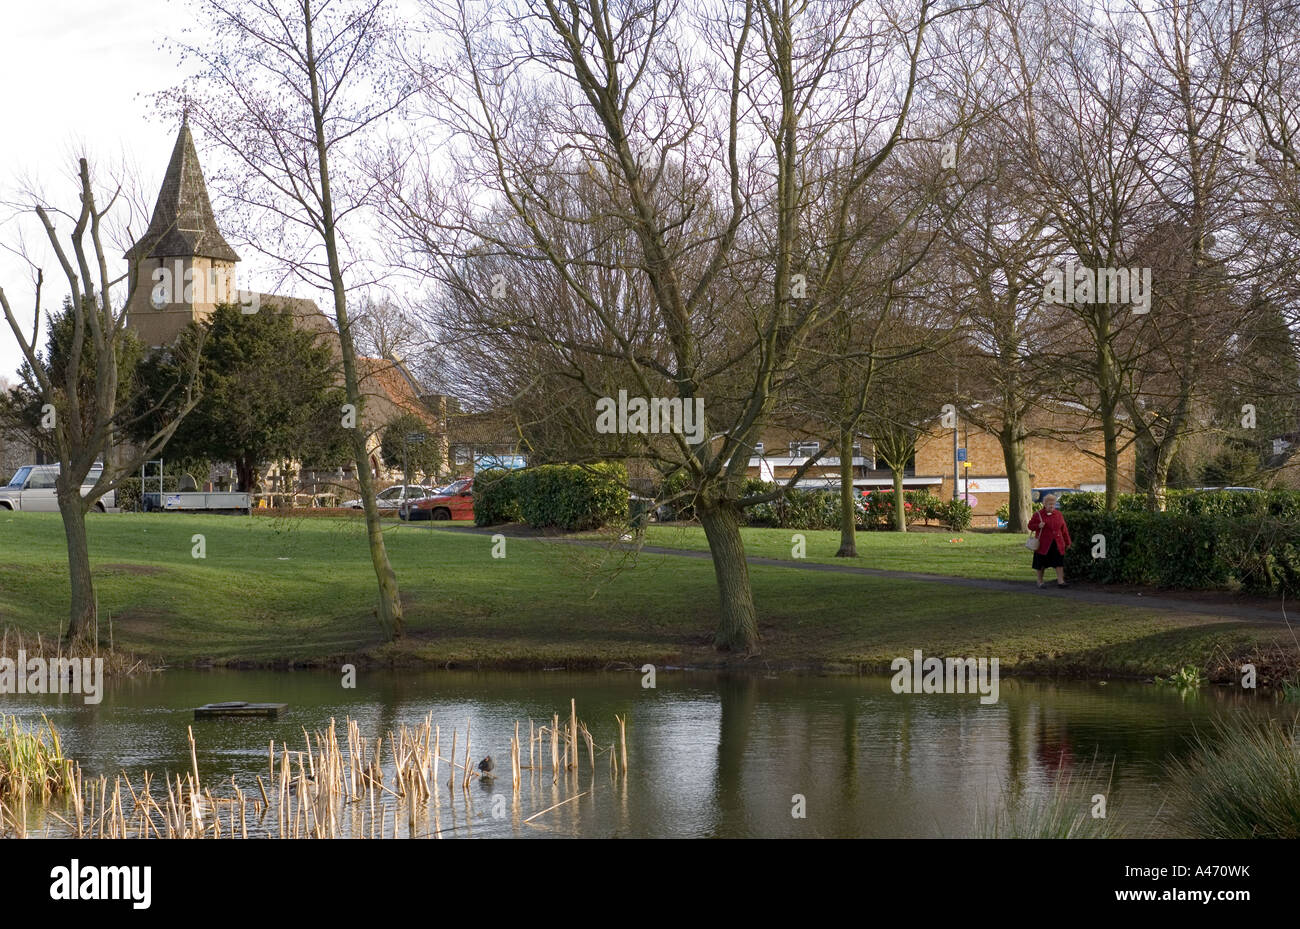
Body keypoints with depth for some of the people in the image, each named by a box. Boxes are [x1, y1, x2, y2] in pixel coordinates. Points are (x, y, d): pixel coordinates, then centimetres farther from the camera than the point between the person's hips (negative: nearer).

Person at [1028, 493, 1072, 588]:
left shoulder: (1058, 514, 7)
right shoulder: (1038, 515, -3)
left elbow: (1064, 529, 11)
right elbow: (1030, 526, 2)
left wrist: (1067, 542, 11)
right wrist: (1038, 526, -19)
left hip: (1057, 544, 2)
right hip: (1043, 544, -2)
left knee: (1059, 562, -4)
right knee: (1041, 563, 5)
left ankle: (1060, 581, -3)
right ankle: (1040, 581, 19)